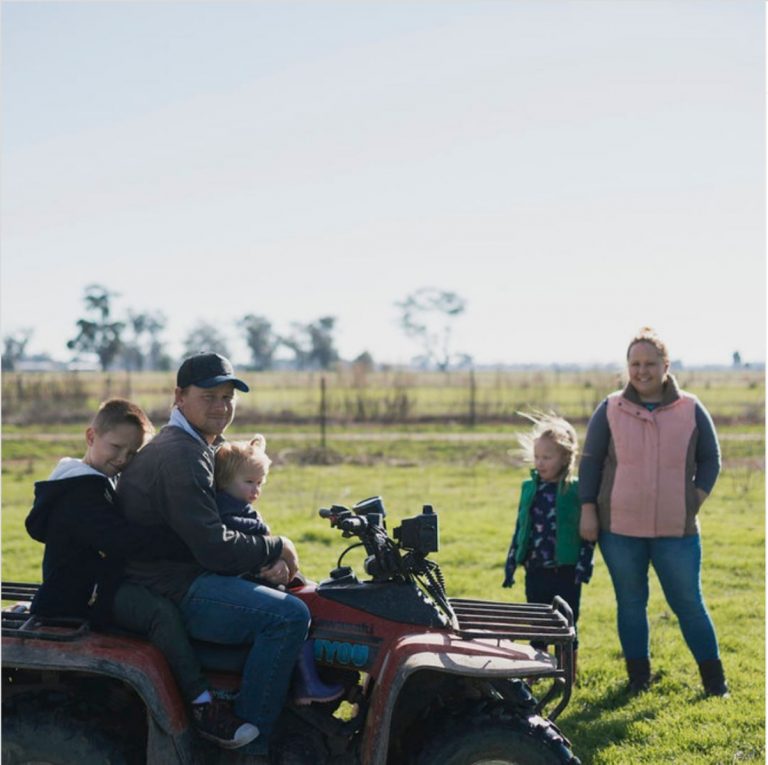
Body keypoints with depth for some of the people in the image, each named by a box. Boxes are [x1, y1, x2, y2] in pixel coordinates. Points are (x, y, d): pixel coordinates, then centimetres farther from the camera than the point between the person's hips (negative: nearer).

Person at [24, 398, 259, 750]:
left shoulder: (98, 485, 17)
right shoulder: (78, 495, -18)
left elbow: (129, 534, 26)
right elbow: (124, 540, -32)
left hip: (102, 586, 11)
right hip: (83, 598, -11)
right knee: (161, 609, -31)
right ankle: (204, 708, -32)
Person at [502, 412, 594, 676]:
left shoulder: (577, 490, -7)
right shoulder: (530, 488, 6)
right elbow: (520, 529, 12)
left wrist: (584, 566, -13)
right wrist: (511, 564, 10)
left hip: (566, 572, -4)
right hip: (535, 572, 4)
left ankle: (569, 674, 17)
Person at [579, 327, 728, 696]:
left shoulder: (691, 410, 1)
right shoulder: (610, 410, 1)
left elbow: (710, 459, 10)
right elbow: (590, 461, 5)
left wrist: (696, 499, -2)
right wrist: (588, 510, -1)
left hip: (677, 529, -1)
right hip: (619, 528, 1)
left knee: (689, 604, 4)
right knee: (630, 603, 9)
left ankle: (715, 681, 15)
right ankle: (638, 678, 21)